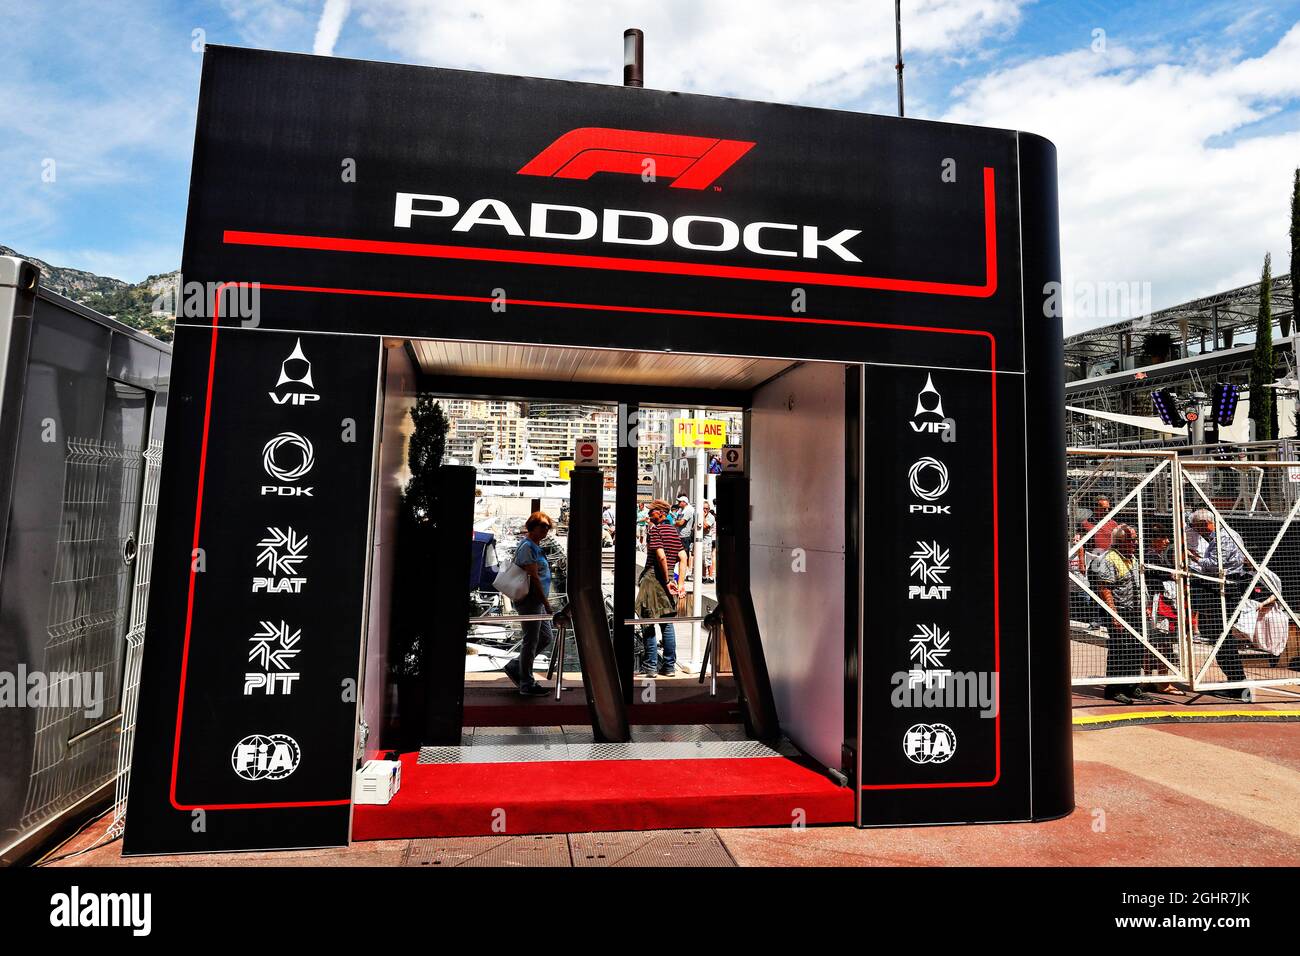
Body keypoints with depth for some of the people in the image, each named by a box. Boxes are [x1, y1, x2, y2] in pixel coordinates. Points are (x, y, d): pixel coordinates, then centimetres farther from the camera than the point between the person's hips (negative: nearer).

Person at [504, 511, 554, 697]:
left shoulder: (535, 546, 16)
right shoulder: (527, 546, -15)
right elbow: (533, 577, -20)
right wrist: (545, 601, -18)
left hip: (537, 601, 10)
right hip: (530, 600, -10)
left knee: (547, 638, 15)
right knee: (531, 641, -1)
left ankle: (515, 667, 24)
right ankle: (527, 684, 10)